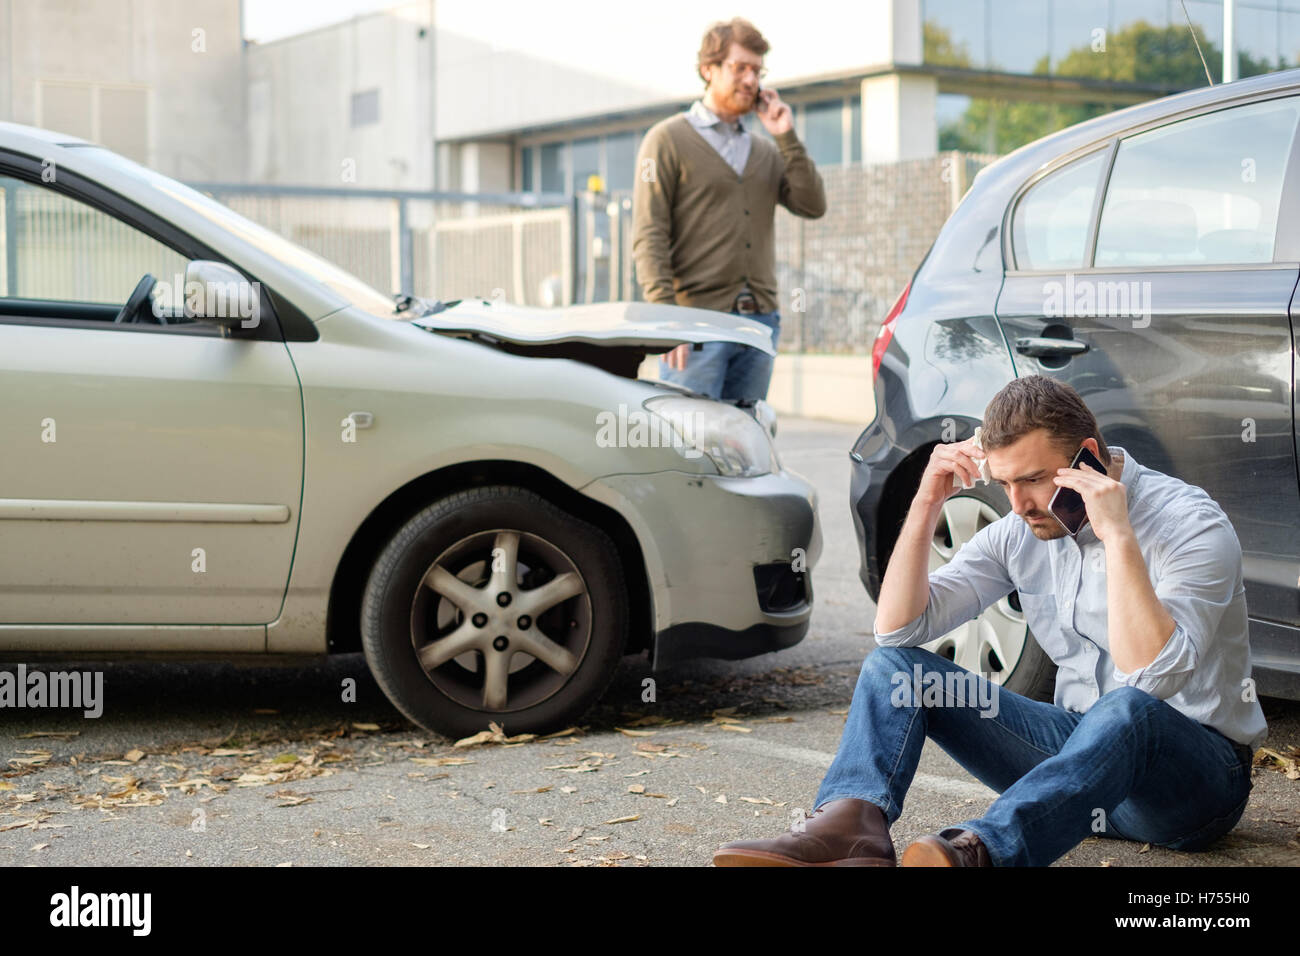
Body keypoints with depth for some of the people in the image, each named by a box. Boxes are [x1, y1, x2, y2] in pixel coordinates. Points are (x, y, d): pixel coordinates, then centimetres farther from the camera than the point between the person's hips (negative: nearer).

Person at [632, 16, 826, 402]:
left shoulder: (766, 151, 20)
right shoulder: (669, 139, 2)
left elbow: (813, 206, 7)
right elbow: (649, 236, -7)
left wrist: (786, 138, 3)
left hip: (760, 322, 6)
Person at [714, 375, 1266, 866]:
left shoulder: (1190, 524, -16)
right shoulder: (1021, 531, 2)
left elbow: (1151, 680, -31)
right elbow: (898, 628, -2)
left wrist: (1118, 537, -32)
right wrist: (926, 506, -12)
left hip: (1201, 777, -6)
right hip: (1078, 744, 6)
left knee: (1127, 709, -42)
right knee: (893, 665, -8)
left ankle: (973, 851, -64)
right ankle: (852, 824, -37)